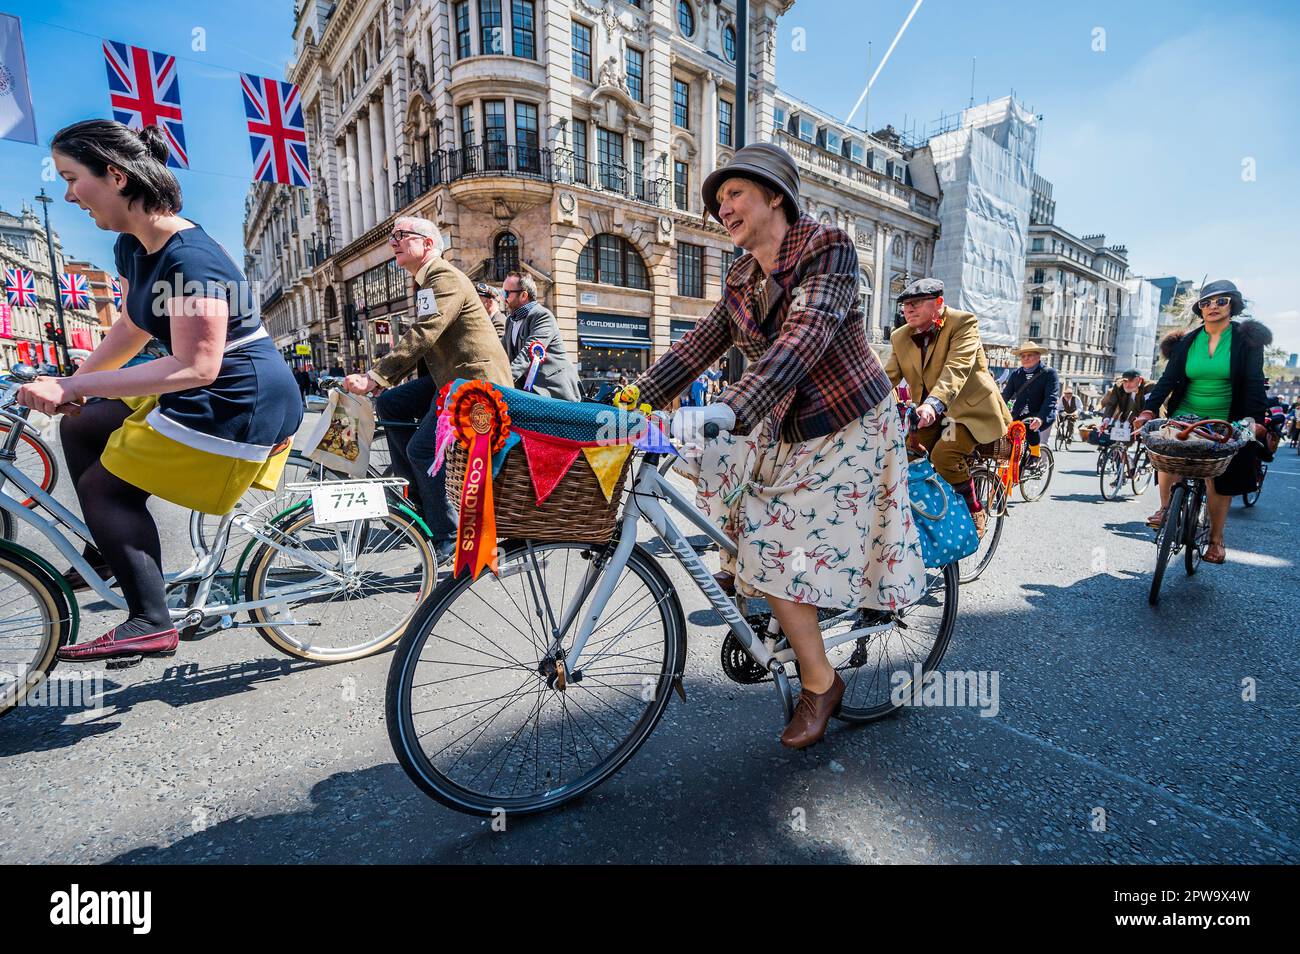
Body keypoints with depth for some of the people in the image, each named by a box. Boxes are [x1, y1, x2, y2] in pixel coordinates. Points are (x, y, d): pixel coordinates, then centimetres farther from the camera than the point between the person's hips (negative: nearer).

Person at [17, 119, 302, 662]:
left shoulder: (189, 258, -22)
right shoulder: (131, 249, 9)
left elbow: (195, 367, -26)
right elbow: (133, 329, 19)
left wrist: (72, 387, -21)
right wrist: (69, 384, 8)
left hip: (240, 407, -10)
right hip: (203, 395, 10)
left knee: (101, 487, -2)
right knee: (79, 425, 20)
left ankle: (151, 625, 5)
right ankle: (111, 551, 31)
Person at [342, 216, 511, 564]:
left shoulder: (445, 277, -12)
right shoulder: (425, 282, 22)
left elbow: (422, 337, -24)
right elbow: (417, 341, 23)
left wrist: (373, 377, -26)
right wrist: (381, 380, 15)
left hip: (477, 378, -10)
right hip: (450, 376, 10)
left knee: (423, 448, -14)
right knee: (389, 404, 3)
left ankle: (449, 536, 0)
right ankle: (421, 490, 12)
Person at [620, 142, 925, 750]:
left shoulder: (827, 249, -16)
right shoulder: (742, 280, 6)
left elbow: (803, 340, -32)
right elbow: (699, 346, 0)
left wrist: (726, 410, -46)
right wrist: (632, 399, -12)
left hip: (846, 430, -7)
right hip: (783, 428, 7)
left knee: (775, 556, -10)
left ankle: (820, 683, 15)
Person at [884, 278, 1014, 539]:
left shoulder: (963, 323, -13)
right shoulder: (900, 337, 4)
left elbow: (957, 369, -29)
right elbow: (888, 376, -6)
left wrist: (933, 403, -47)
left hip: (969, 406, -5)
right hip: (930, 412, 6)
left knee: (944, 455, -26)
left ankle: (974, 512, -2)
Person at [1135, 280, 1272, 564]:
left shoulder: (1246, 339, -1)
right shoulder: (1187, 341, 4)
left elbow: (1254, 384, -7)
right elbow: (1168, 378, -4)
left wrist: (1254, 419, -20)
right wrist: (1149, 410, -18)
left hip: (1226, 422, -1)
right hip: (1186, 414, 1)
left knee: (1219, 477, -2)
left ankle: (1216, 539, 11)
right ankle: (1165, 507, -9)